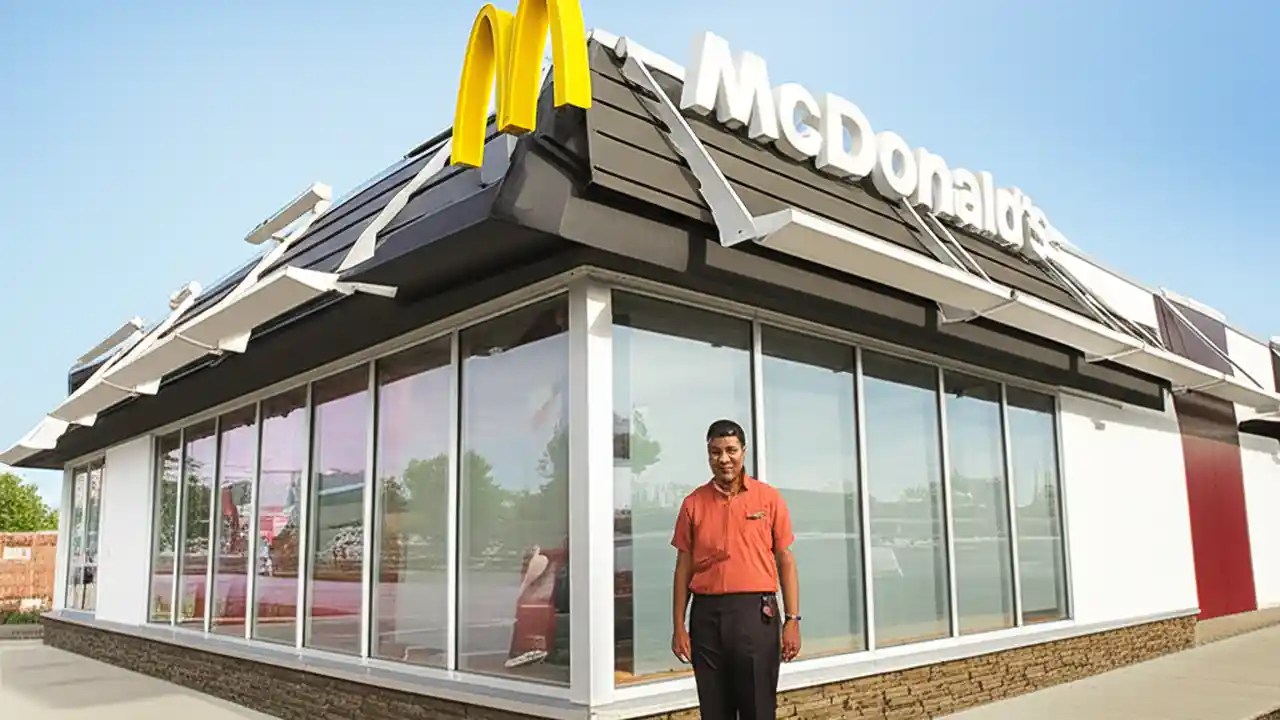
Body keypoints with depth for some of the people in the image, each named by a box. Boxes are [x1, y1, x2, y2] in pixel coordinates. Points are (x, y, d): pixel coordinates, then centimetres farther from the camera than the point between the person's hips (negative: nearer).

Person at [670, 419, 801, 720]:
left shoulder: (769, 498, 3)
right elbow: (684, 567, 8)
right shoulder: (693, 503, 6)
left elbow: (785, 561, 4)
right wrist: (678, 627, 4)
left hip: (755, 612, -2)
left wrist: (792, 619, -3)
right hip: (706, 614, 2)